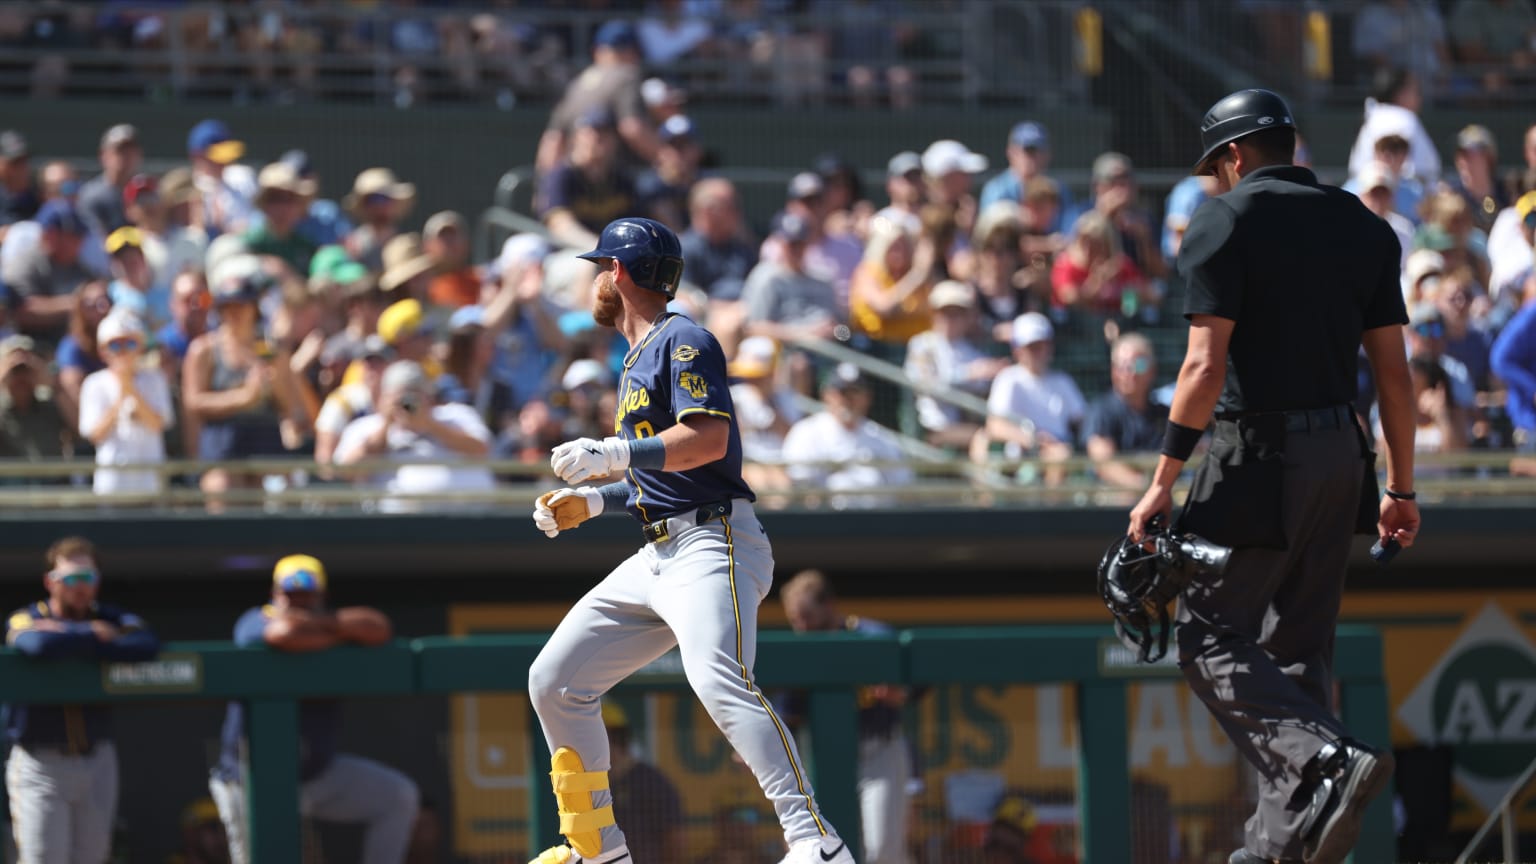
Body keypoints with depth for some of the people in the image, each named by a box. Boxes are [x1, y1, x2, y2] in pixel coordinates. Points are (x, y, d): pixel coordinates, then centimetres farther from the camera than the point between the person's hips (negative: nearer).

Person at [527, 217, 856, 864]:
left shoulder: (682, 341, -6)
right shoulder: (639, 357, 23)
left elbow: (707, 439, -21)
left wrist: (613, 454, -22)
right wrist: (592, 502, 20)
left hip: (713, 547, -10)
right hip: (657, 559, 10)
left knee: (719, 681, -32)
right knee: (554, 682, 9)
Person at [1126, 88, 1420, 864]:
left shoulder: (1225, 223, -6)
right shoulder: (1362, 226, 13)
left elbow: (1206, 365, -14)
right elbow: (1394, 371, 11)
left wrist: (1164, 480, -13)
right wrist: (1401, 488, 15)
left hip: (1258, 452, -7)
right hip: (1341, 452, 7)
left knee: (1211, 639, -4)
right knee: (1298, 647, 13)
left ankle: (1326, 762, -25)